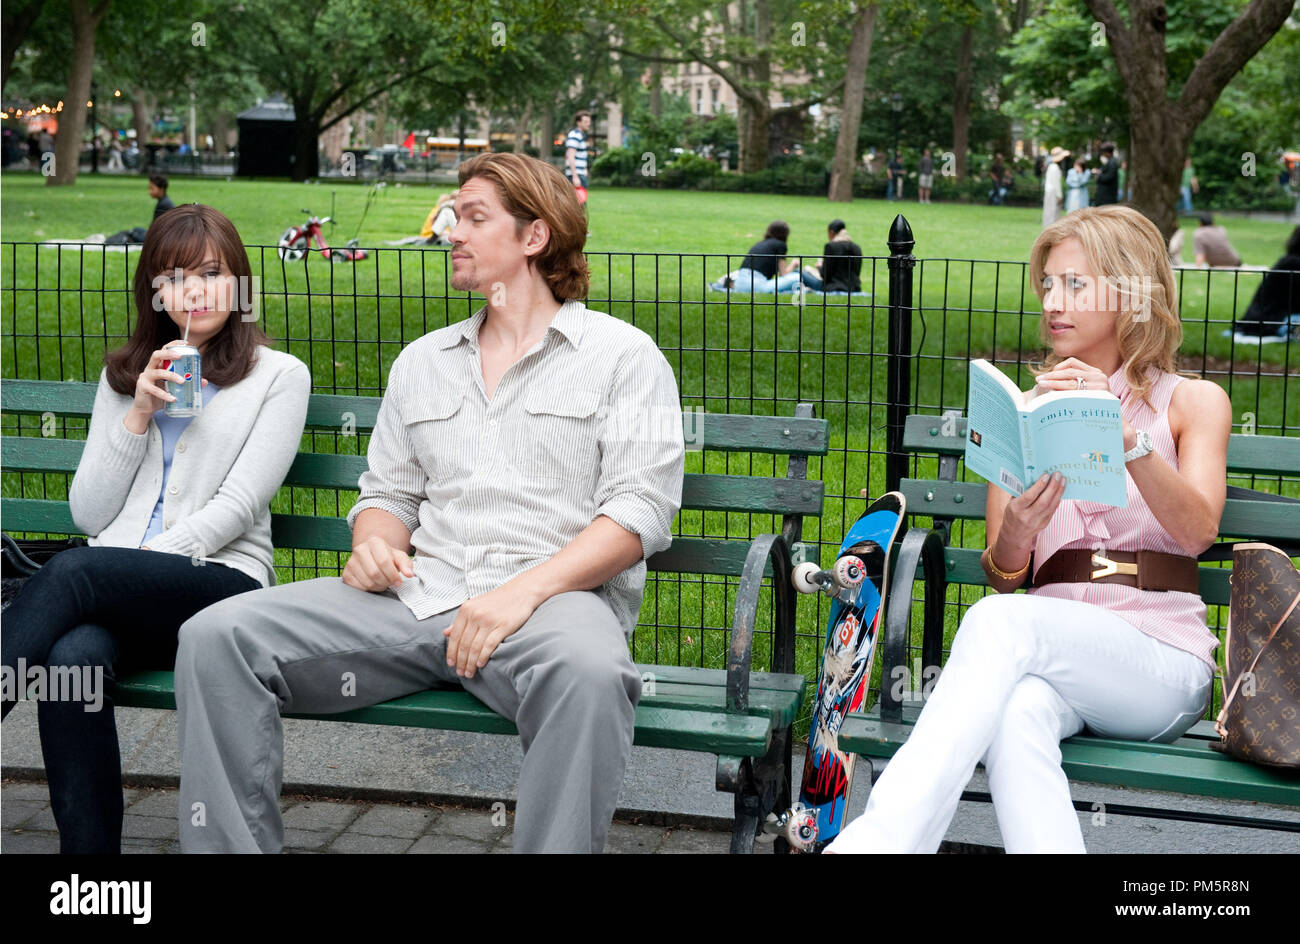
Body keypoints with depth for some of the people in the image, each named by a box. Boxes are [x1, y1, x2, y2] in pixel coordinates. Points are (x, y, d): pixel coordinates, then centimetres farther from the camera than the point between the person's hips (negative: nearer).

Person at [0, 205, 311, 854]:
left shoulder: (279, 376, 9)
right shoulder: (123, 376, 22)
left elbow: (236, 507, -3)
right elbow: (88, 515, 13)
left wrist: (148, 559, -15)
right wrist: (138, 417, 2)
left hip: (220, 580, -3)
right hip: (120, 592, 3)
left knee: (73, 571, -33)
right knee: (75, 651, -34)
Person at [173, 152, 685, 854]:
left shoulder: (622, 354, 7)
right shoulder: (421, 362, 24)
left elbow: (640, 509, -4)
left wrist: (526, 590, -17)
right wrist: (373, 545, 0)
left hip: (555, 595, -4)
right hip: (418, 594, 5)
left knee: (589, 674, -42)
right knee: (216, 637, -15)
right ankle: (230, 846, -8)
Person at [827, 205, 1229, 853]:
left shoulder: (1195, 402, 12)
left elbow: (1197, 531, -9)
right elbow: (1002, 575, 12)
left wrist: (1123, 433, -24)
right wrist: (1015, 533, -13)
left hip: (1164, 659, -2)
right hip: (1053, 649, 2)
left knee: (1001, 623, -34)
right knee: (1017, 713, -38)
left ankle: (875, 838, -43)